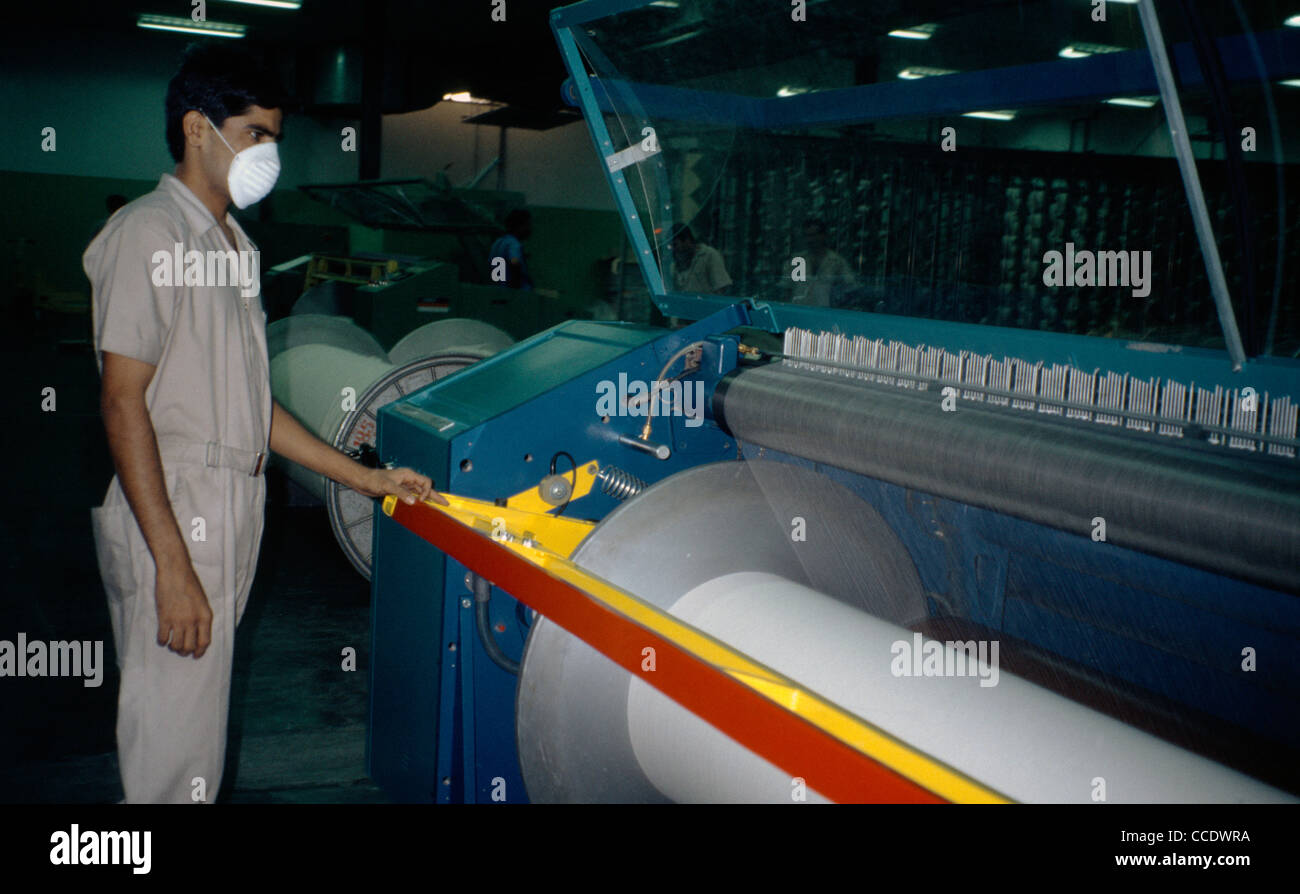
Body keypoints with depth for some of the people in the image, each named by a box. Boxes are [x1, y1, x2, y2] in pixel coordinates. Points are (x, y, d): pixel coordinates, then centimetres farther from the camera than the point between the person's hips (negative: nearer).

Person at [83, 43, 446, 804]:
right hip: (173, 520, -8)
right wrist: (173, 565, -22)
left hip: (232, 513, 9)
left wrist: (368, 478, 15)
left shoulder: (233, 244, 19)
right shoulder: (150, 233, -9)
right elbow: (123, 403, -16)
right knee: (175, 747, -3)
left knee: (201, 715, 14)